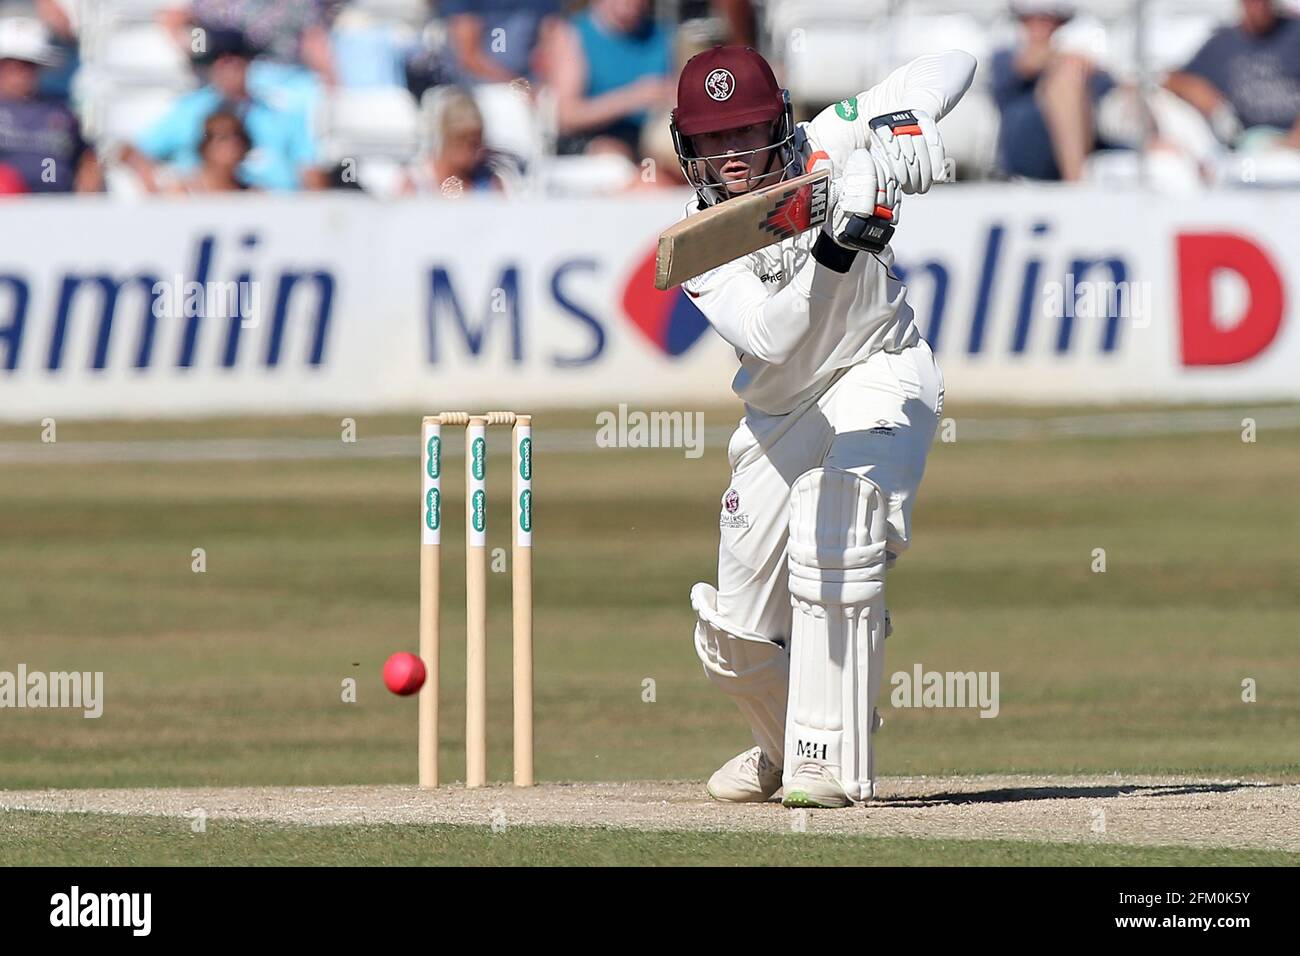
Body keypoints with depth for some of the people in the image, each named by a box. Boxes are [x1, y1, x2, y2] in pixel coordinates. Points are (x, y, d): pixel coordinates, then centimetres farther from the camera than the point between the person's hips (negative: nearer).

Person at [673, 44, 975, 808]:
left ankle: (832, 760, -27)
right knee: (735, 639, 7)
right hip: (779, 415, 4)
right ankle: (786, 746, 40)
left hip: (879, 376, -4)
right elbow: (770, 336, -28)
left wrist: (903, 122, -32)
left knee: (834, 537, -32)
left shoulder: (830, 148, -15)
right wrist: (835, 251, -42)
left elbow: (954, 65, -12)